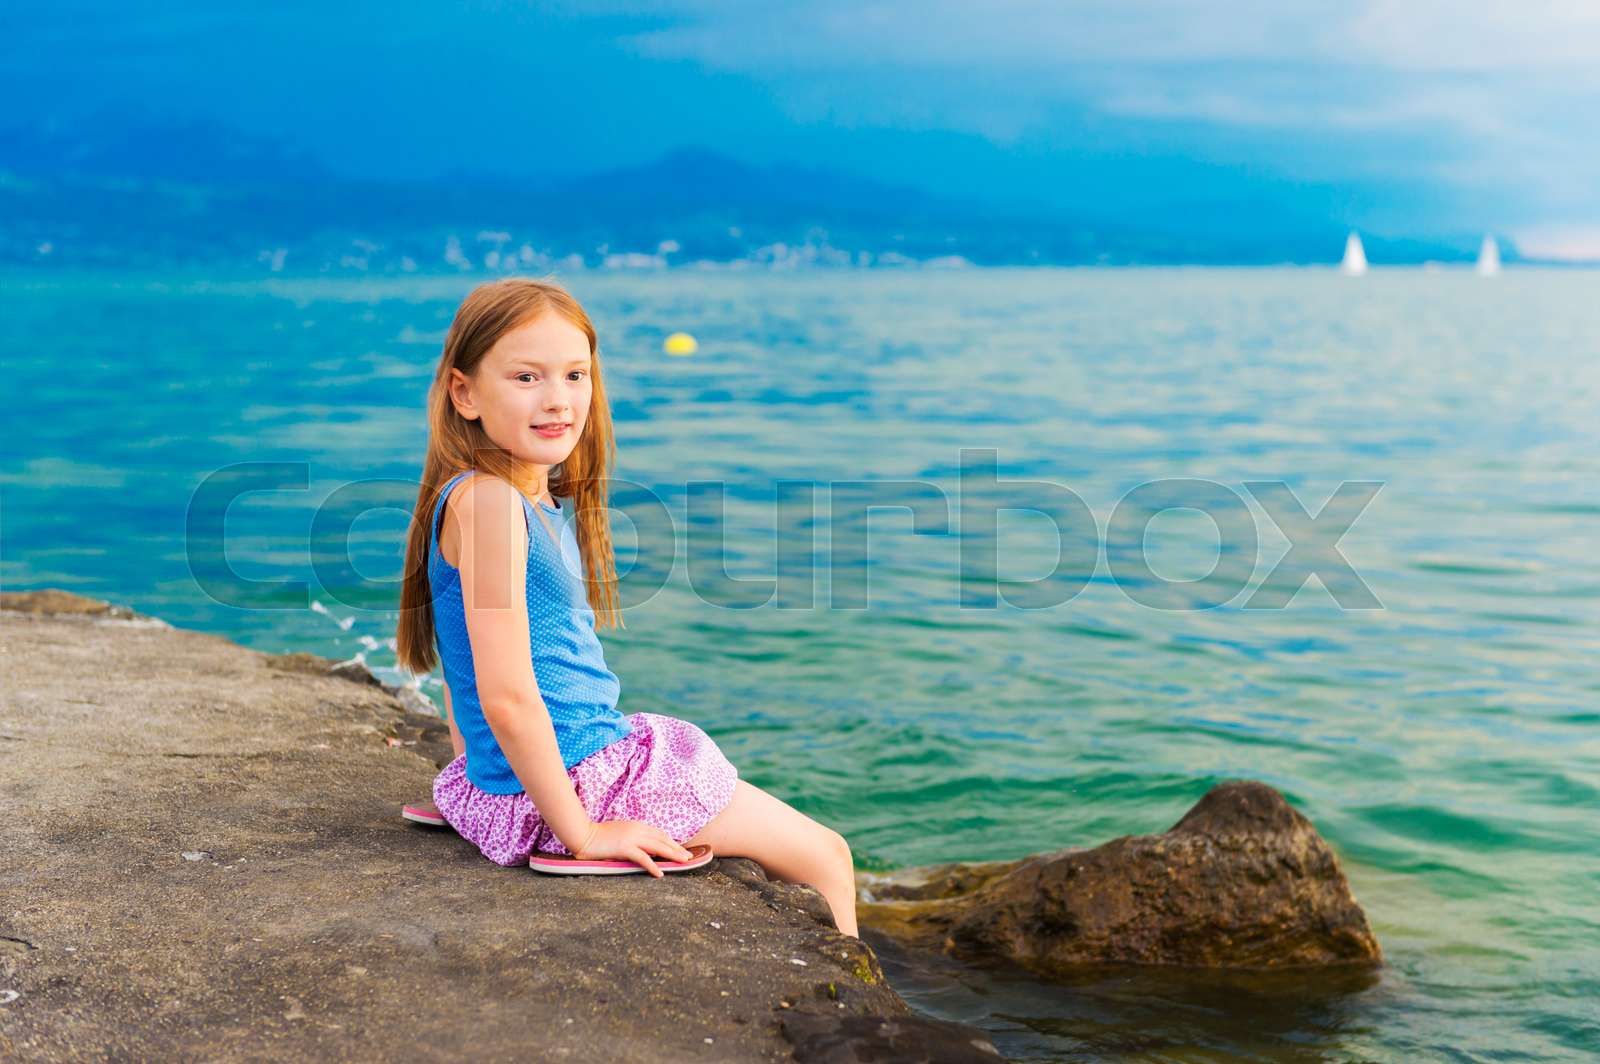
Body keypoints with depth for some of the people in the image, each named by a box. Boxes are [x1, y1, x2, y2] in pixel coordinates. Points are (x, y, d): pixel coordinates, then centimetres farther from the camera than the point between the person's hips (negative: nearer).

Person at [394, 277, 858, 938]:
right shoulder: (487, 501, -22)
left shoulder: (547, 504, 8)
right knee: (829, 860, 3)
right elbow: (506, 696, -25)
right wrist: (581, 832, -21)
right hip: (576, 780, -10)